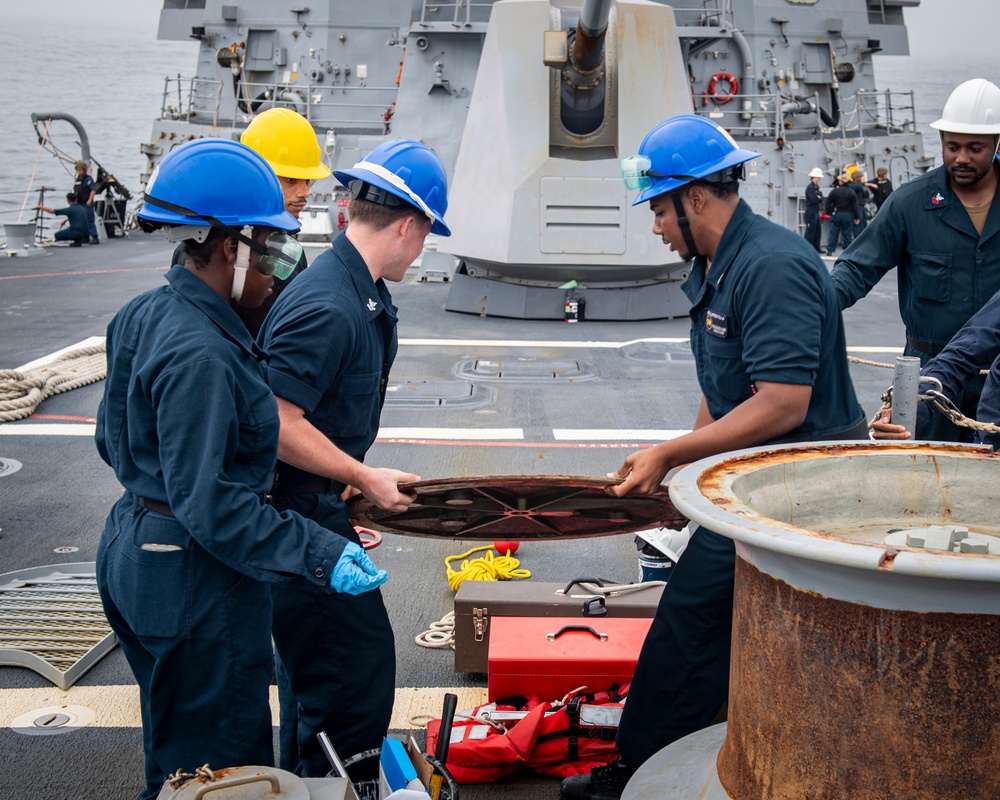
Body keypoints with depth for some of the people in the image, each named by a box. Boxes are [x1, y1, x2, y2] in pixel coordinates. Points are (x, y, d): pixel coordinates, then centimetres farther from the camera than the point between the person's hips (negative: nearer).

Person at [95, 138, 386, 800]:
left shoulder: (145, 316, 4)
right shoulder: (199, 354, -26)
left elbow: (114, 437, 14)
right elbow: (208, 503, -28)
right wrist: (320, 554, -27)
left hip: (135, 545, 10)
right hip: (194, 582, -10)